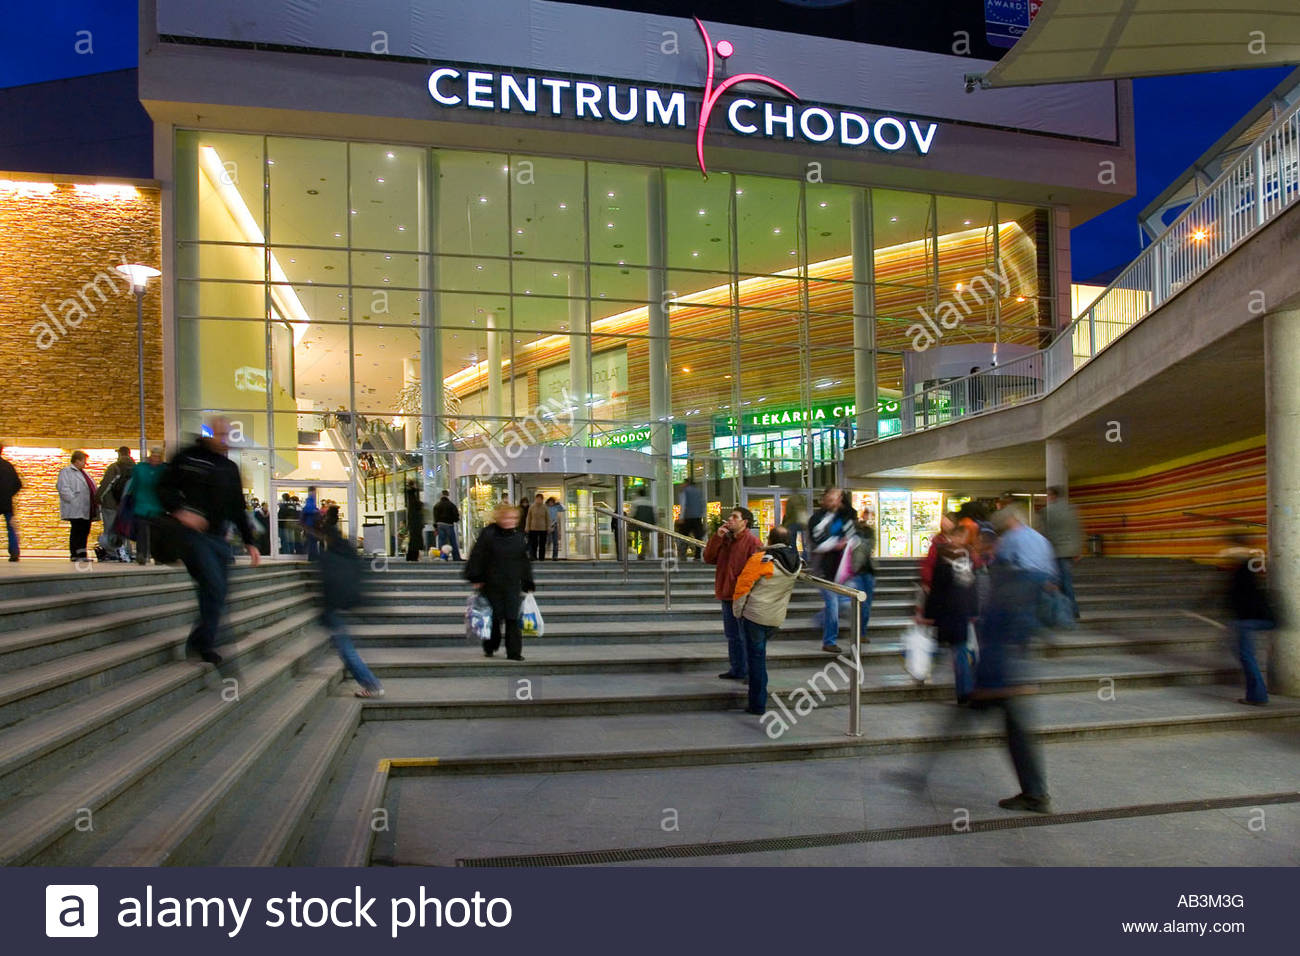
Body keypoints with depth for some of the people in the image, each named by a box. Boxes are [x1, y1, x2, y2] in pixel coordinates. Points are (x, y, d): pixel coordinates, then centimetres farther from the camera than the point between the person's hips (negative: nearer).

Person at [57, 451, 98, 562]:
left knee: (85, 531, 8)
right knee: (77, 531, -7)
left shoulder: (83, 472, 22)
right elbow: (63, 488, -15)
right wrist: (74, 500, -20)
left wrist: (97, 499, 11)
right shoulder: (66, 471, -5)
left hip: (86, 510, 8)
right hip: (76, 510, -8)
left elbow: (91, 488, 24)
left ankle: (81, 554, 11)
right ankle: (75, 555, -3)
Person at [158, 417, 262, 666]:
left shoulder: (230, 468, 17)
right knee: (214, 587, -18)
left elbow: (238, 509, 21)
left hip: (218, 538, 6)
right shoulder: (188, 457, 2)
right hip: (192, 533, -6)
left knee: (217, 595, 5)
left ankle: (199, 643, 19)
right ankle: (205, 645, -7)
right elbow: (164, 488, 1)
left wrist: (249, 542, 17)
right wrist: (180, 510, -17)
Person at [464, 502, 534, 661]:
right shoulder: (487, 534, -4)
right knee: (494, 618, 7)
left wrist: (527, 582, 13)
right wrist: (476, 579, -5)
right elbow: (476, 557, -3)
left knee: (513, 619, -5)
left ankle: (514, 652, 0)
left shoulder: (518, 536, 8)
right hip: (492, 585, -2)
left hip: (513, 586, 2)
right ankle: (490, 648, 28)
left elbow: (524, 562, 15)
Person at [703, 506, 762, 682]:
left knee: (747, 637, -1)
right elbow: (709, 558, 6)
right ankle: (737, 669, 27)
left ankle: (752, 672, 7)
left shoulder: (752, 542, -12)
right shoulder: (726, 540, 13)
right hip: (727, 596, 8)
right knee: (732, 636, 16)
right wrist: (717, 537, -5)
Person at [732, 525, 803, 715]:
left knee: (755, 656, 2)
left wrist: (737, 611, -2)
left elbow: (743, 585, -14)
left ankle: (758, 704, 4)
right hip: (776, 619, 6)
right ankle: (758, 702, 33)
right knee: (760, 653, 23)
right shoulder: (795, 562, 3)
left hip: (754, 615, -6)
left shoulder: (761, 559, -17)